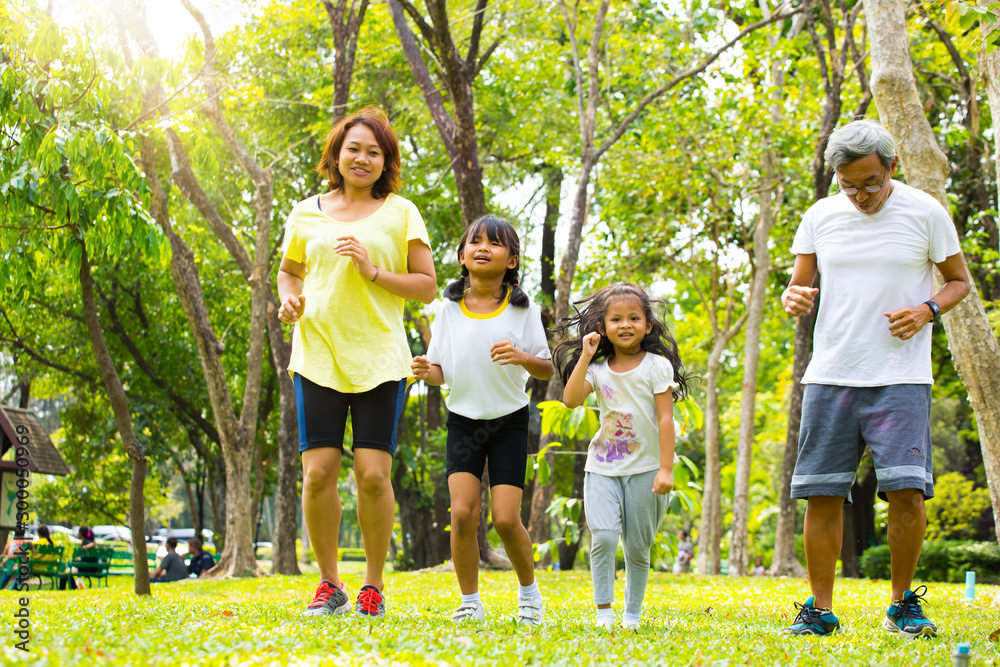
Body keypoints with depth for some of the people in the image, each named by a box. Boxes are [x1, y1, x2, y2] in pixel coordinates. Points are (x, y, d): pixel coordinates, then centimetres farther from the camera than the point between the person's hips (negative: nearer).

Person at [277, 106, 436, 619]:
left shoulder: (399, 212, 7)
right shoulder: (307, 213, 12)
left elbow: (427, 287, 5)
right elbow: (288, 270, 27)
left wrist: (374, 272, -9)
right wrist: (288, 298, 5)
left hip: (378, 359, -2)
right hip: (317, 356, 2)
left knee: (373, 474, -7)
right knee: (318, 472, -4)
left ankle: (374, 587, 9)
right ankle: (329, 585, 12)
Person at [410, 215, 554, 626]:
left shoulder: (522, 310, -3)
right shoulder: (450, 310, 2)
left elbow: (547, 371, -2)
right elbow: (441, 371, 7)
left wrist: (521, 357, -23)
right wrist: (426, 371, -17)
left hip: (509, 421, -1)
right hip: (463, 421, 2)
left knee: (506, 518, -9)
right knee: (462, 512, -13)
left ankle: (529, 590, 19)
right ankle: (470, 602, 4)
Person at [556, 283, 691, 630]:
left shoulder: (657, 366, -2)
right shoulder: (598, 370, 6)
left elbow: (665, 419, -6)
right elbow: (570, 400, -10)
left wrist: (666, 469, -12)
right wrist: (585, 357, -12)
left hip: (644, 469, -1)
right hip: (603, 468, 1)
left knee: (637, 547, 6)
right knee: (603, 537, -16)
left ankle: (632, 615, 19)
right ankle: (604, 611, -6)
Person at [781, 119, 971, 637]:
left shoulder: (925, 212, 1)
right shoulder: (820, 216, 8)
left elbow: (960, 280, 10)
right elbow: (800, 285, 14)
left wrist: (927, 310, -11)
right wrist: (793, 298, -10)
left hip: (901, 376, -2)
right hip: (830, 375, 3)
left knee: (906, 488, -12)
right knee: (823, 492, 0)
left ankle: (903, 604, 6)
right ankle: (820, 609, 10)